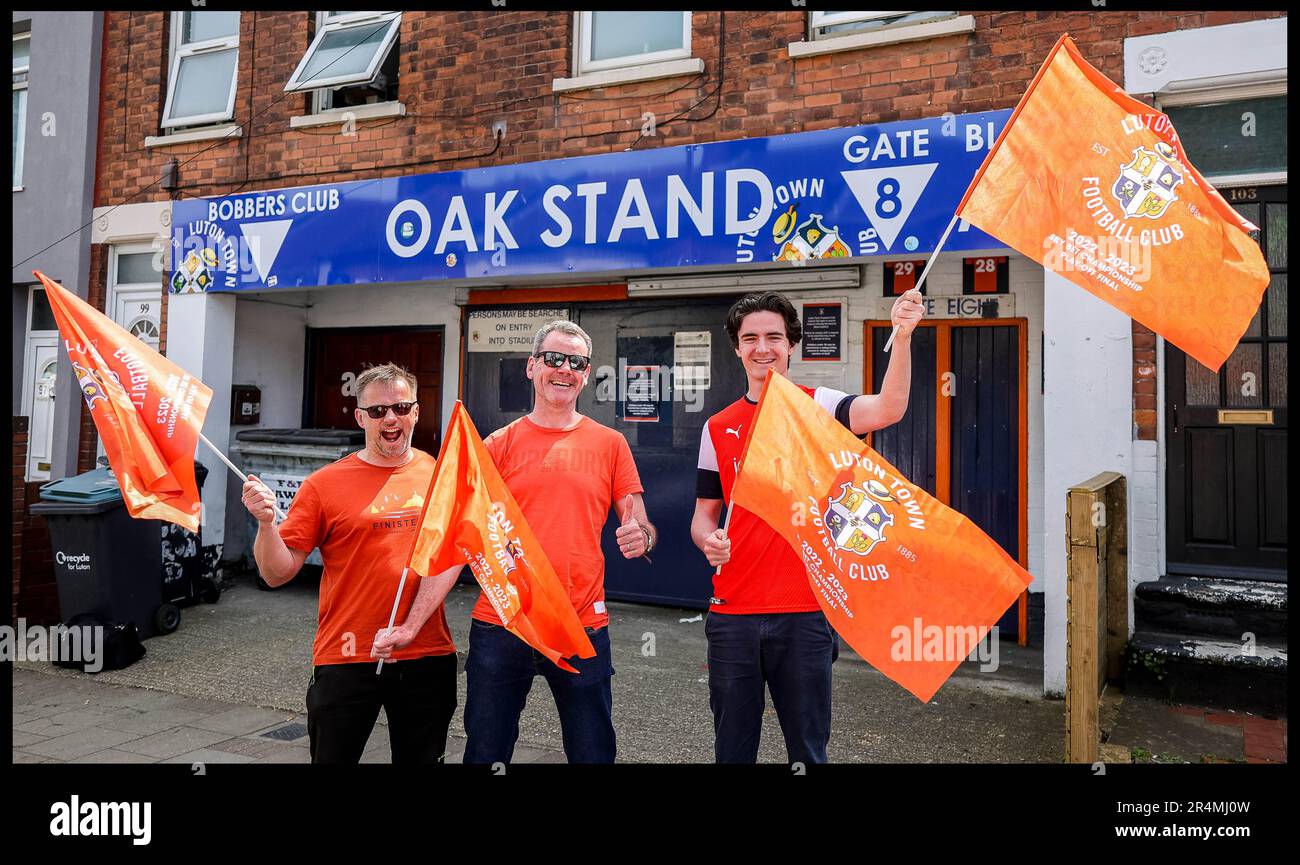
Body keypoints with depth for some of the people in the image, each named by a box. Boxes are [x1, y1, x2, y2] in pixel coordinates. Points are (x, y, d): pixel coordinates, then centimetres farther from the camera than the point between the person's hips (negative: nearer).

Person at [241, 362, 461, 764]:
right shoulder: (324, 483, -2)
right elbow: (278, 573, -3)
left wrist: (409, 628, -15)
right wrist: (266, 523, -21)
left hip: (427, 656, 2)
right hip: (346, 658, -1)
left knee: (422, 756, 15)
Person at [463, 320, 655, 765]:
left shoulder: (610, 444, 5)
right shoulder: (499, 444, 4)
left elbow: (640, 526, 6)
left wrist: (640, 537, -17)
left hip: (582, 626, 0)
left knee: (593, 752, 10)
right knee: (485, 751, 12)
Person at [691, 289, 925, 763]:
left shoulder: (817, 407, -2)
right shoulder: (718, 427, 7)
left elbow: (887, 410, -21)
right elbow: (704, 513, 12)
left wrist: (902, 336, -35)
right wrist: (708, 540, -10)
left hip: (804, 612, -2)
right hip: (732, 613, 3)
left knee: (808, 747, 11)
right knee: (732, 747, 15)